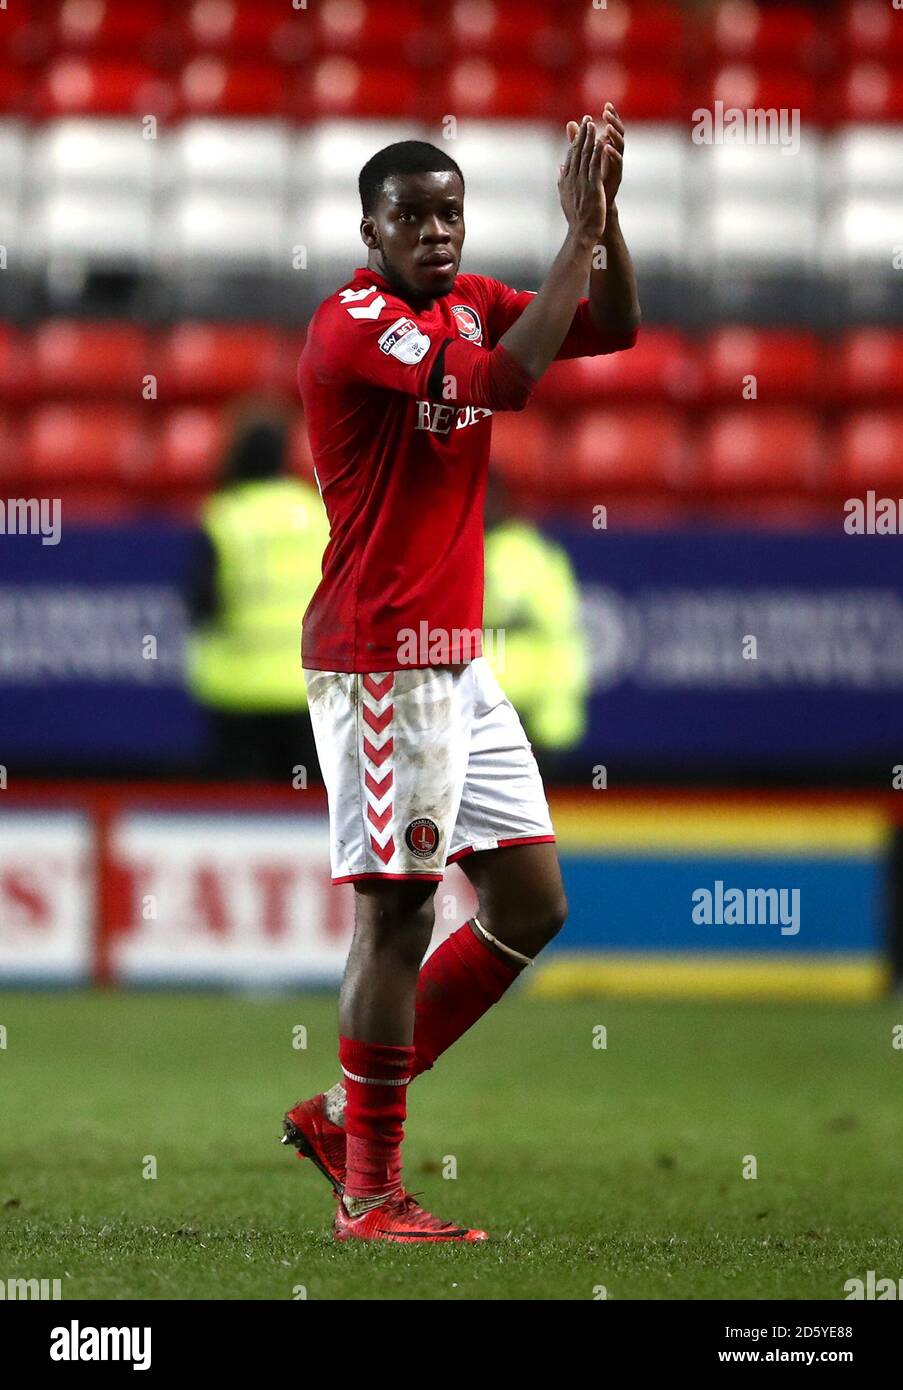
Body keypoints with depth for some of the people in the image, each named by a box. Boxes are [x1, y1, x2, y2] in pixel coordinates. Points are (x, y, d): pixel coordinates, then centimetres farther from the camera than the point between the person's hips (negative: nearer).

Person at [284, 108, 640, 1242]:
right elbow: (505, 378, -27)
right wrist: (581, 231, -22)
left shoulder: (466, 301, 12)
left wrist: (605, 217, -5)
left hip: (456, 659, 9)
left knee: (531, 904, 10)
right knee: (396, 915, -7)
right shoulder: (353, 325, -14)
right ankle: (368, 1191, 0)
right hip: (382, 659, -9)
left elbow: (612, 330, 11)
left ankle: (346, 1110, 18)